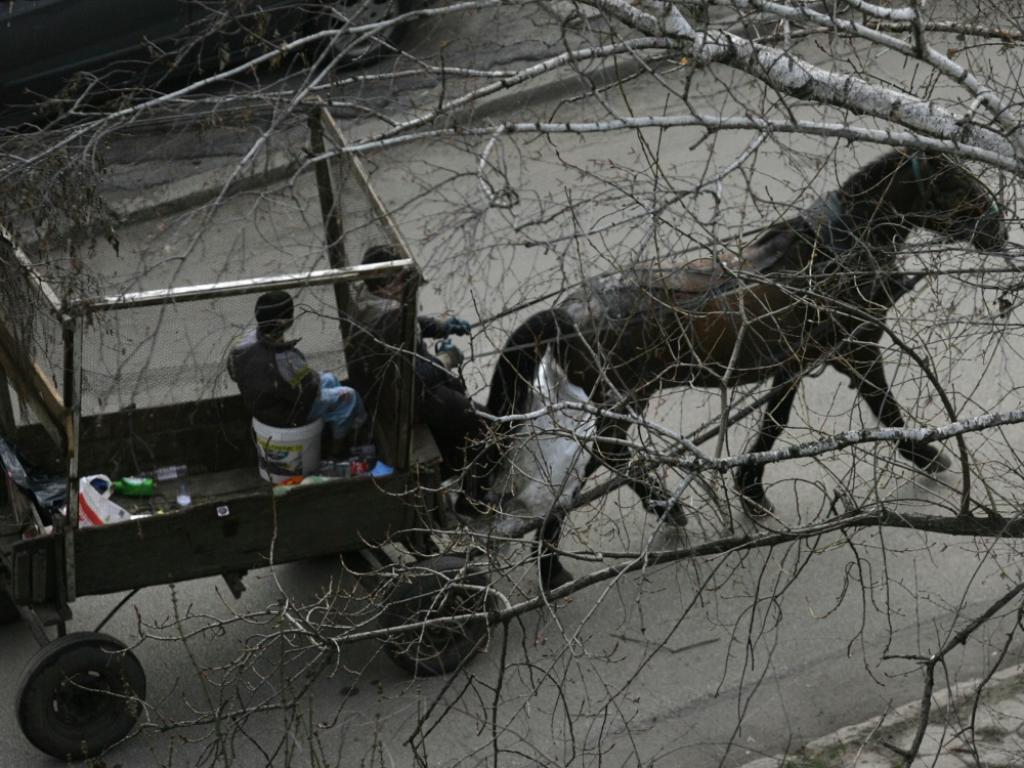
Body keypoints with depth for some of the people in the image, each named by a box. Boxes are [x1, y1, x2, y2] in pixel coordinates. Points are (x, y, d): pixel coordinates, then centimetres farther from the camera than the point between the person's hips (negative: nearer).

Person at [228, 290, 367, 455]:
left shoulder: (250, 339, -21)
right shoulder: (285, 359, -44)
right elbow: (309, 392, -29)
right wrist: (315, 377, -5)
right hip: (287, 415, -8)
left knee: (330, 379, 27)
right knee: (348, 396, 12)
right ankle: (339, 440, 38)